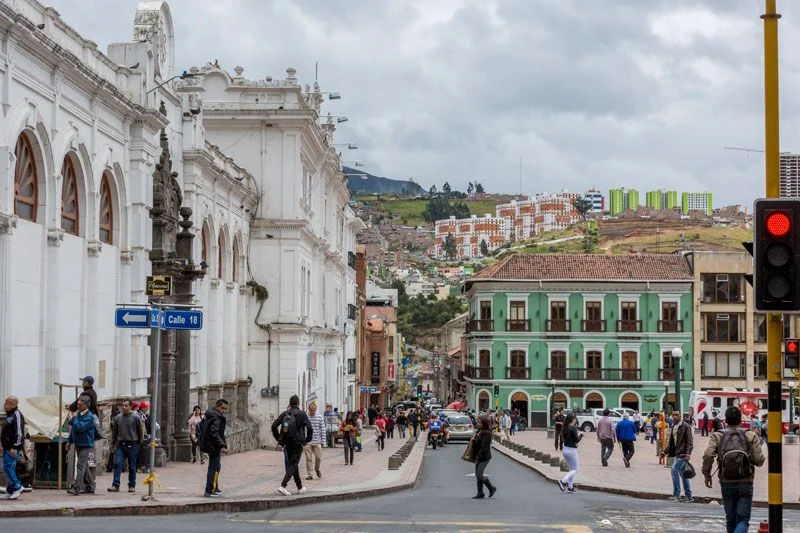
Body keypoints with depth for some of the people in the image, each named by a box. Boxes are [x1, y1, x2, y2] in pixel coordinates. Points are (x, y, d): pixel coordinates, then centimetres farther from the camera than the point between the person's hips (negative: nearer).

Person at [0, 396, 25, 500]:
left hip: (13, 449, -10)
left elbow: (19, 433, -21)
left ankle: (17, 486, -8)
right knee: (8, 468, 9)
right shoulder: (9, 415, 19)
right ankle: (10, 492, 12)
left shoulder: (17, 415, -13)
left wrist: (14, 447, -24)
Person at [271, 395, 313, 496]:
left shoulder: (284, 414, 5)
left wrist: (278, 438, 9)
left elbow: (274, 426, 1)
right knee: (293, 465, -3)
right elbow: (309, 428, -15)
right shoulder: (301, 414, -7)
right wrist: (307, 440, -1)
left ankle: (300, 488, 25)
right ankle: (283, 486, -20)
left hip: (287, 444, 5)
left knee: (293, 464, 16)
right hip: (297, 443, -5)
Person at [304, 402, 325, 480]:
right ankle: (308, 474, 9)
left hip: (317, 441, 1)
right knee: (308, 458, 0)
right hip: (308, 442, -1)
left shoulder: (320, 417, 0)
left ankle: (317, 469, 30)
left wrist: (323, 440, 3)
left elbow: (322, 429, 4)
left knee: (318, 457, 1)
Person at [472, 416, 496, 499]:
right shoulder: (479, 431, 11)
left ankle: (492, 488, 10)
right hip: (478, 457, 10)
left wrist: (479, 457, -22)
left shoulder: (486, 433, -17)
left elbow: (484, 447, -21)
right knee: (477, 475, 9)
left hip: (484, 457, -10)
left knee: (480, 475, -9)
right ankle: (480, 494, 14)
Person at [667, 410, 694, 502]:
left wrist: (688, 453, -22)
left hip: (683, 453, -9)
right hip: (677, 453, 9)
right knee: (683, 474, 11)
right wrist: (666, 451, 15)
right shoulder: (674, 426, 15)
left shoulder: (686, 426, -9)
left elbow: (690, 441, -13)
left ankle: (676, 494, -10)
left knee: (675, 470, -15)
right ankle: (688, 496, 17)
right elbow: (671, 441, 23)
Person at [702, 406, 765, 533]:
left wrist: (707, 474, -2)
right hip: (745, 484, -1)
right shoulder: (751, 436, -1)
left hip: (726, 484, 2)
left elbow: (708, 455, -15)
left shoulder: (717, 437, 0)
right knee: (743, 520, -2)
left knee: (731, 519, 16)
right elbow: (759, 460, -7)